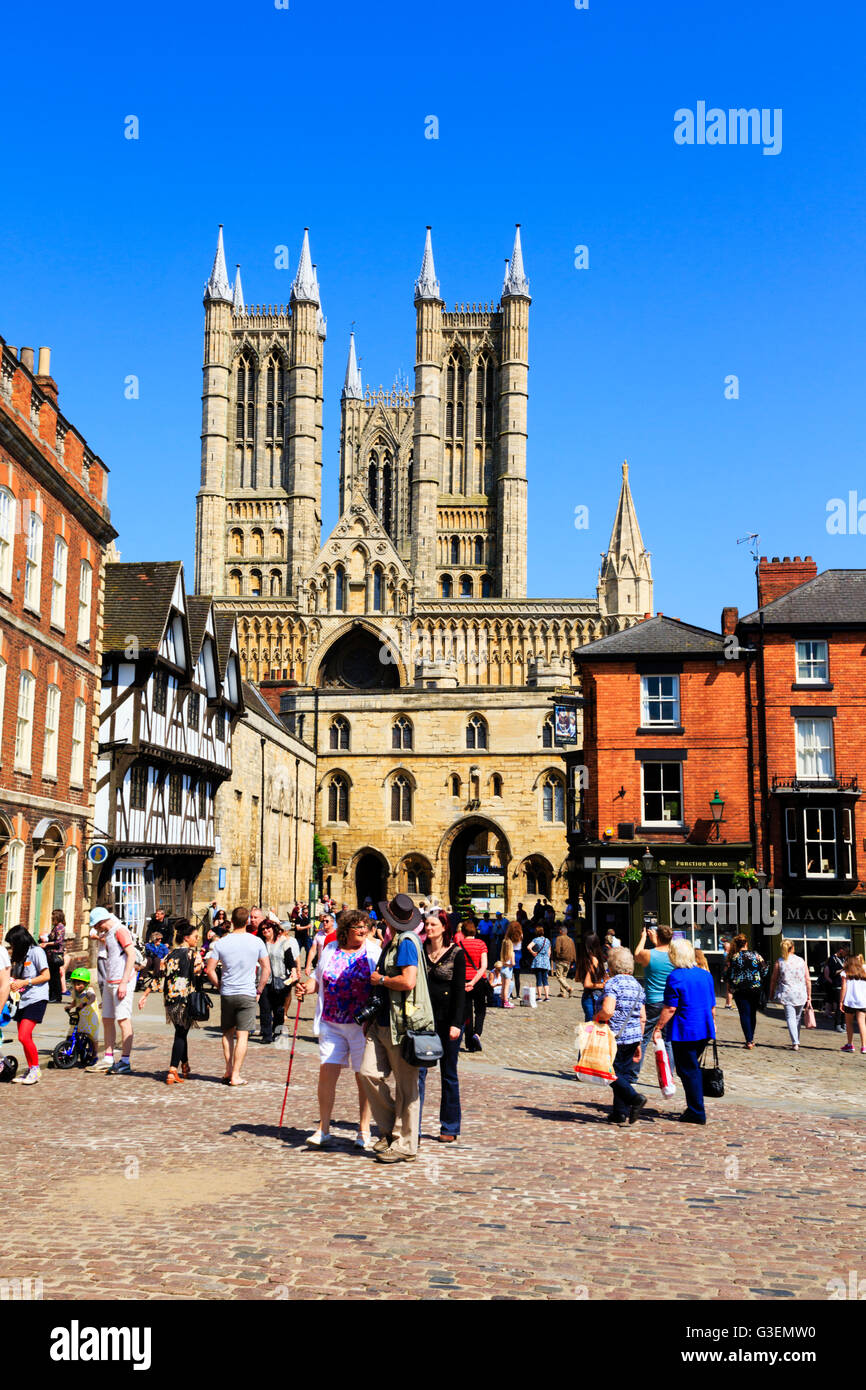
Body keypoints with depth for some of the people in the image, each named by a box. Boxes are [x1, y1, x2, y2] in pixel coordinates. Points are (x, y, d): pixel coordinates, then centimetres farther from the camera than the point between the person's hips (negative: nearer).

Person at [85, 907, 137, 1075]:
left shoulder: (120, 930, -11)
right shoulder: (108, 933, 18)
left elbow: (131, 955, -19)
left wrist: (124, 982, -21)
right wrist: (101, 940, 16)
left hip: (121, 983, -10)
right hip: (109, 982, 10)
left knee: (123, 1020, -7)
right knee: (107, 1020, 13)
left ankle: (125, 1063, -4)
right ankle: (108, 1060, 21)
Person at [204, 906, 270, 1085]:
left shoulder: (221, 943, -3)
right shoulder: (257, 942, -4)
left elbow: (210, 970, -3)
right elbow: (266, 969, -3)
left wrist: (219, 985, 11)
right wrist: (259, 990, 7)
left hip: (227, 994, 2)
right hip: (247, 994, -1)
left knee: (227, 1033, 17)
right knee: (242, 1035, 1)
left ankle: (228, 1070, 18)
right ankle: (235, 1076, -1)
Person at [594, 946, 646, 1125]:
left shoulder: (612, 983, -10)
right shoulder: (636, 985, 12)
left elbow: (607, 1011, -25)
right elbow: (642, 1018, 14)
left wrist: (596, 1019, -5)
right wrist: (638, 1043, 20)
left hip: (615, 1036, -7)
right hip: (634, 1036, 7)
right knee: (626, 1074, 13)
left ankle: (634, 1098, -12)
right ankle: (621, 1113, 14)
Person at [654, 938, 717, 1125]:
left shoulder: (675, 977, -14)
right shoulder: (706, 974, 7)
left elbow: (670, 1008, -15)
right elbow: (712, 1005, 14)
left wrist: (658, 1028, -9)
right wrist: (712, 1024, 27)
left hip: (684, 1032, -7)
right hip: (705, 1031, 7)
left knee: (688, 1071, 1)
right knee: (694, 1069, 18)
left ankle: (697, 1113, 2)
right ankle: (695, 1108, 22)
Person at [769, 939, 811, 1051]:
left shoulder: (779, 962, -2)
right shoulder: (801, 961, 3)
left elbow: (773, 979, 3)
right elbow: (808, 980, 3)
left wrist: (771, 993, 17)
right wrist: (809, 995, 10)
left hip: (787, 994, -2)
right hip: (801, 994, 2)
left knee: (790, 1018, -2)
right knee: (798, 1018, 17)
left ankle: (795, 1043, -15)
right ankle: (796, 1041, 25)